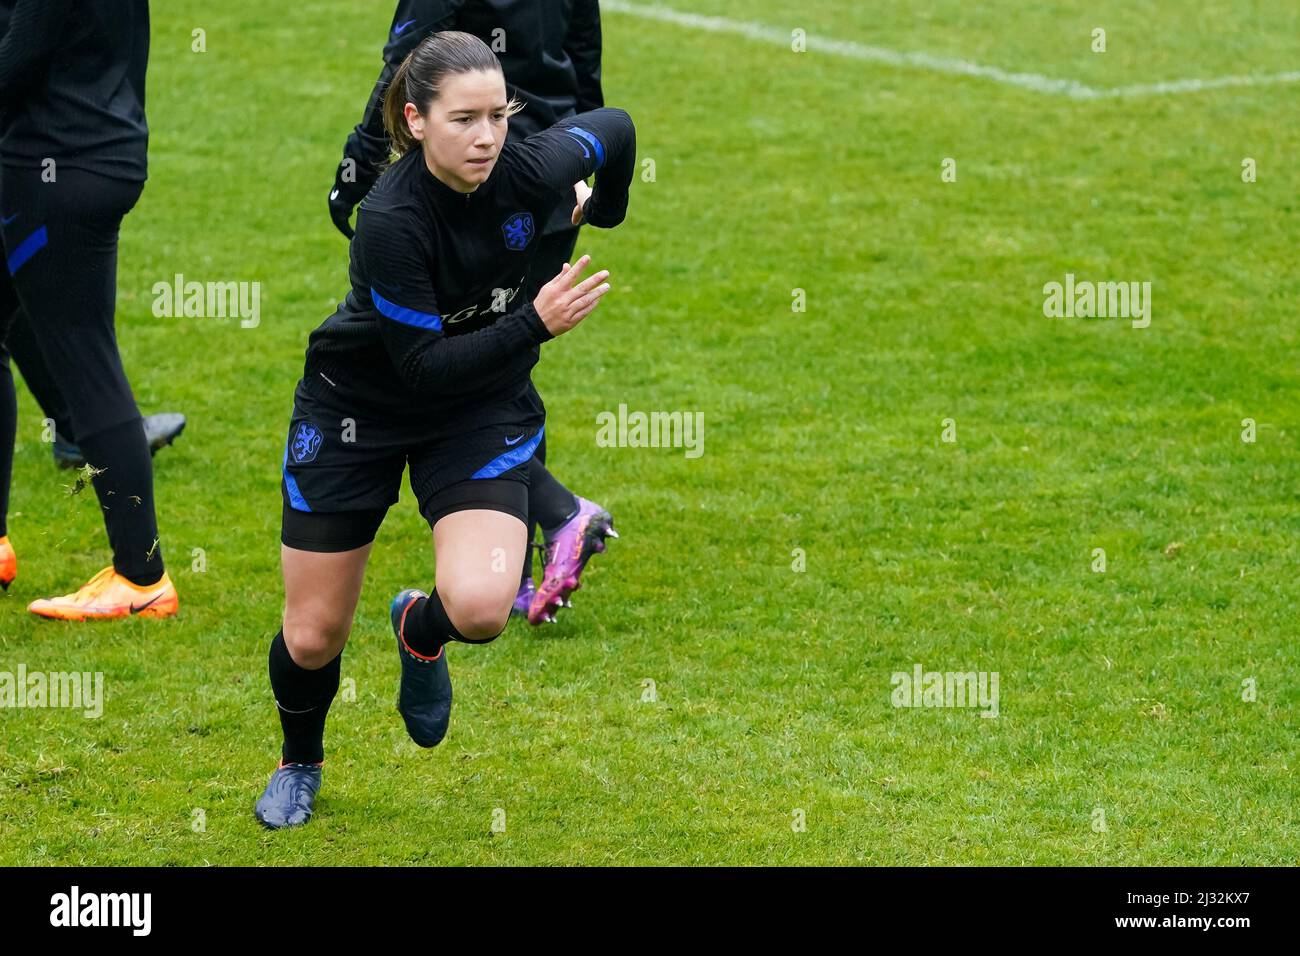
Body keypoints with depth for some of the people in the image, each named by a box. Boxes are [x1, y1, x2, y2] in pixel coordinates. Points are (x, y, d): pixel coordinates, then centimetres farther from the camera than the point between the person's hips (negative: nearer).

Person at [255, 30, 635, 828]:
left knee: (480, 607, -24)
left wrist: (604, 212, 21)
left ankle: (420, 630, 16)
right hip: (358, 406, -2)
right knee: (312, 637, 6)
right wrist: (535, 324, -37)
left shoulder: (531, 171, -20)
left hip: (485, 407, 2)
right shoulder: (390, 221, -31)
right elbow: (424, 366, -29)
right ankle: (300, 764, 41)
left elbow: (614, 127, 3)